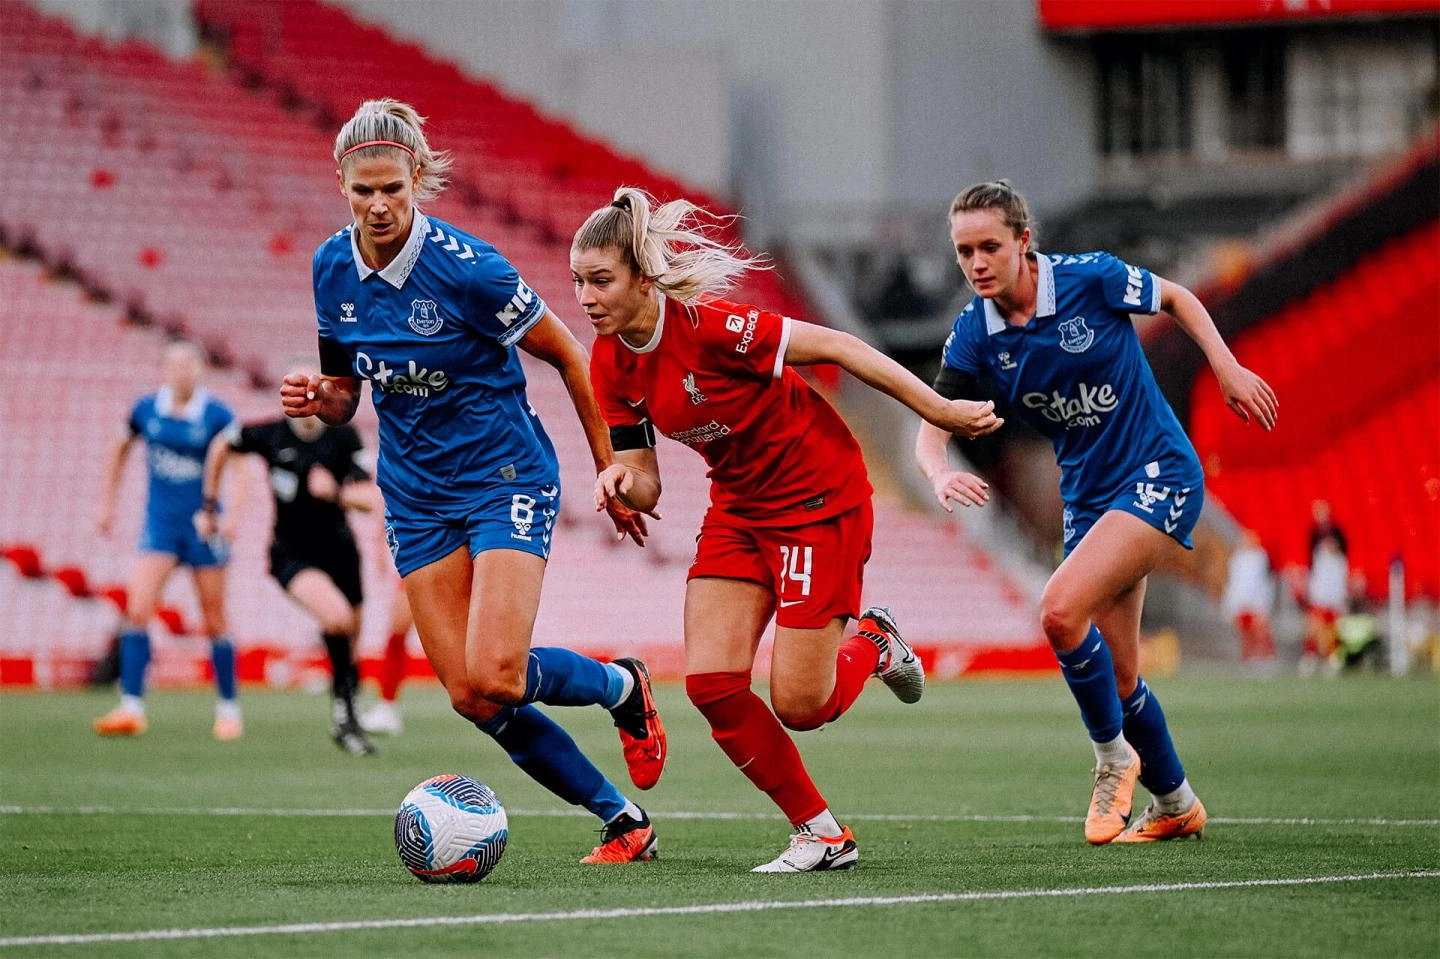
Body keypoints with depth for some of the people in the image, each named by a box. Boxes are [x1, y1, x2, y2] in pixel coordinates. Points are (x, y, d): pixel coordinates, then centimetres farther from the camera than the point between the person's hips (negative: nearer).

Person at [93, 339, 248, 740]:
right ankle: (132, 708, -14)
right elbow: (122, 449, 17)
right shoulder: (146, 409, 0)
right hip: (160, 525, 2)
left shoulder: (217, 415, -9)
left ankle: (228, 708, 19)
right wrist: (107, 503, 17)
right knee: (137, 610, -14)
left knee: (214, 624, 4)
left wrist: (232, 515, -28)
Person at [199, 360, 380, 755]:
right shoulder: (270, 435, -10)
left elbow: (368, 500, -13)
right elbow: (221, 446, 11)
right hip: (291, 554, -3)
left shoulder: (344, 437, -8)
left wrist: (336, 492, -35)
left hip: (338, 549, 3)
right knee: (336, 616, -29)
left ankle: (345, 720, 34)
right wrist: (208, 507, 16)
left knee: (350, 645, 9)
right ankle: (343, 710, -15)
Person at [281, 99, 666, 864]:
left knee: (495, 677, -21)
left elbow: (568, 356, -9)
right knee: (470, 696, -4)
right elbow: (347, 391, 11)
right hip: (416, 495, 6)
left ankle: (622, 686, 13)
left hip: (506, 475, -6)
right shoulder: (333, 268, -2)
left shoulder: (463, 266, -20)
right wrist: (319, 400, -13)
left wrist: (614, 471, -4)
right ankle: (624, 823, 10)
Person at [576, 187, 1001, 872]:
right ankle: (821, 834, 6)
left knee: (799, 705, -9)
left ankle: (872, 643, 26)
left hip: (819, 499, -7)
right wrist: (622, 482, -24)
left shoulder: (705, 324, -27)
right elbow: (645, 488, 1)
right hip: (739, 507, 7)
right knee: (711, 683, -9)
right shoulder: (611, 364, -5)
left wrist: (939, 411, -15)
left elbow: (833, 346, -20)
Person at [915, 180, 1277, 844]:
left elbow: (1176, 298, 4)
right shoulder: (974, 336, -6)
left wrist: (1227, 368, -5)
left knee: (1061, 609, -25)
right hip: (1087, 498, 6)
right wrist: (941, 474, -29)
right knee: (1117, 676, 7)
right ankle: (1175, 804, 29)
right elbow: (931, 428, -7)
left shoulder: (1090, 279, -15)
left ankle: (1114, 756, -5)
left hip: (1160, 474, -5)